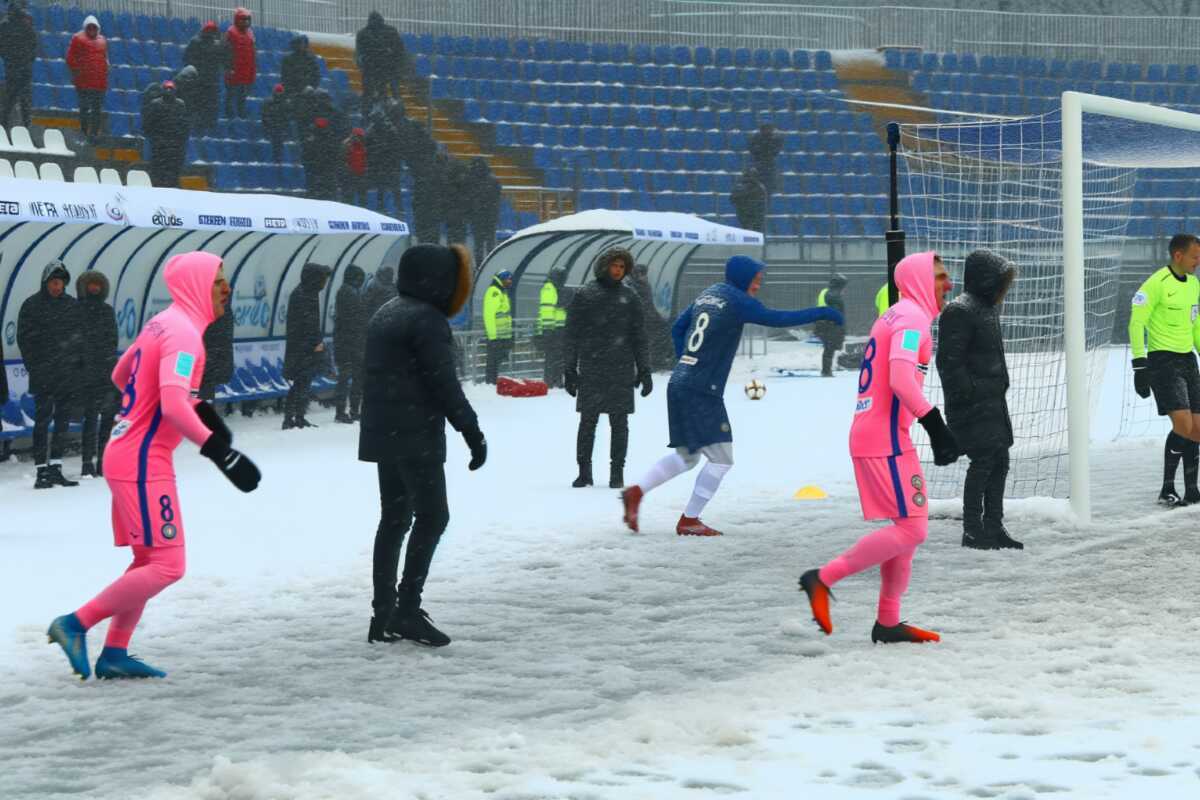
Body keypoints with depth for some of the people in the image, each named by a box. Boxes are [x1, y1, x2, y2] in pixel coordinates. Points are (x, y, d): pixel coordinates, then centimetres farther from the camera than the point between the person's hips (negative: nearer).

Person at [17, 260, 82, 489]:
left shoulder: (73, 306, 9)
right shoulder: (32, 305, -1)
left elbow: (80, 337, 14)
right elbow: (24, 339, -1)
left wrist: (78, 365, 3)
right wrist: (34, 367, -8)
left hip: (68, 376, 4)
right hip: (43, 376, -4)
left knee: (63, 422, 7)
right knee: (43, 420, -6)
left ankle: (55, 468, 14)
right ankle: (42, 471, -5)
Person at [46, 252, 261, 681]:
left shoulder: (162, 323, 12)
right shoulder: (184, 333, -17)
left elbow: (121, 377, 23)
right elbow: (174, 406, -29)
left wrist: (195, 408, 21)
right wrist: (220, 451, -25)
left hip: (127, 453, 10)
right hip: (144, 461, -10)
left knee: (149, 559, 16)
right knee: (167, 566, -9)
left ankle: (114, 654, 17)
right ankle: (75, 624, -4)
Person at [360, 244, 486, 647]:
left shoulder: (386, 315, 16)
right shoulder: (426, 319, -14)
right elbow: (444, 384, -17)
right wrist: (472, 432, -12)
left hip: (384, 434, 9)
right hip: (416, 435, -9)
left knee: (394, 517, 12)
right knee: (432, 514, -6)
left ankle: (384, 614, 11)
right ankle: (407, 609, -11)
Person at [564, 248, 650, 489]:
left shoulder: (629, 297, 10)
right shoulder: (584, 296, 4)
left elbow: (639, 336, 13)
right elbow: (571, 336, 4)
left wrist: (644, 370, 8)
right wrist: (569, 370, 0)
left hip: (621, 371, 1)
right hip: (590, 370, -1)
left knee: (619, 423, 2)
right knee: (587, 422, -1)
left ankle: (617, 472, 8)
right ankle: (584, 472, 7)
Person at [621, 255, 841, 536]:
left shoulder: (709, 294, 15)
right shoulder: (737, 301, -10)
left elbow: (677, 329, 20)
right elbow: (777, 319, -14)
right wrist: (821, 313, -6)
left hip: (680, 384, 9)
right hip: (702, 393, -9)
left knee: (687, 456, 19)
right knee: (721, 458, -2)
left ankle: (636, 492, 9)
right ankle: (689, 521, 1)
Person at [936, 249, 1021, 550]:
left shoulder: (987, 308, 16)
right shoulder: (960, 312, -16)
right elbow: (949, 361, -20)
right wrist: (968, 394, -22)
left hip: (992, 401, 10)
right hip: (972, 405, -10)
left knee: (1000, 461, 11)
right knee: (984, 460, -10)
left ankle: (994, 527, 19)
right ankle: (972, 531, -3)